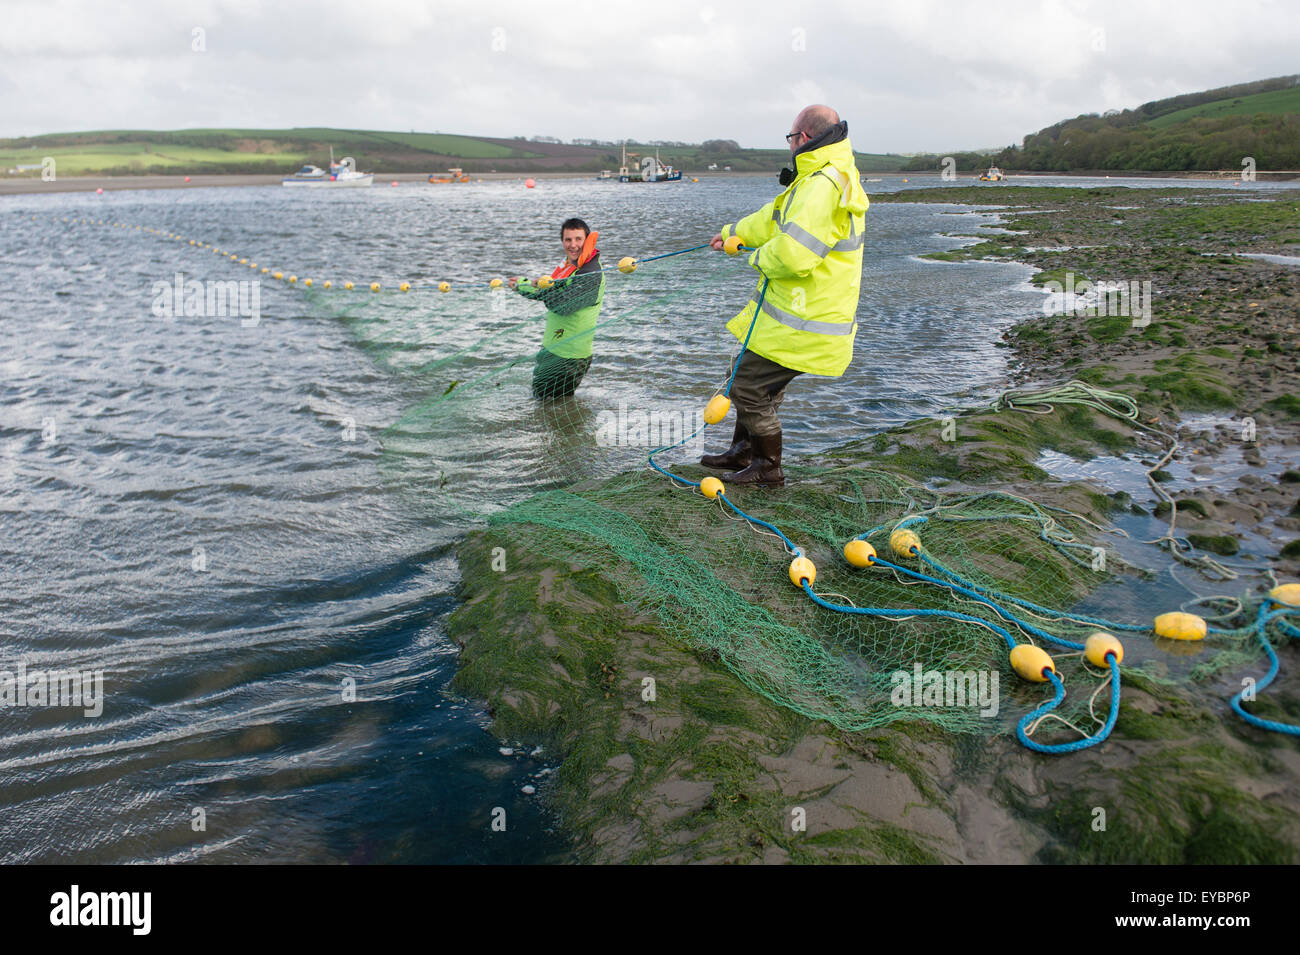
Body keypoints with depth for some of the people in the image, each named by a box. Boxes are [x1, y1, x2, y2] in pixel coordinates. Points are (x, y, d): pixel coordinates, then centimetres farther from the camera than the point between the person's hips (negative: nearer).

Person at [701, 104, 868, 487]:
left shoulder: (823, 186, -24)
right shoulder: (829, 177, 13)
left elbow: (793, 253, -33)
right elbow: (777, 218, 29)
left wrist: (760, 258, -11)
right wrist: (733, 233, 40)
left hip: (801, 323, -10)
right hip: (799, 310, 10)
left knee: (747, 385, -1)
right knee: (756, 381, 21)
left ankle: (768, 469, 14)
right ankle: (742, 451, 37)